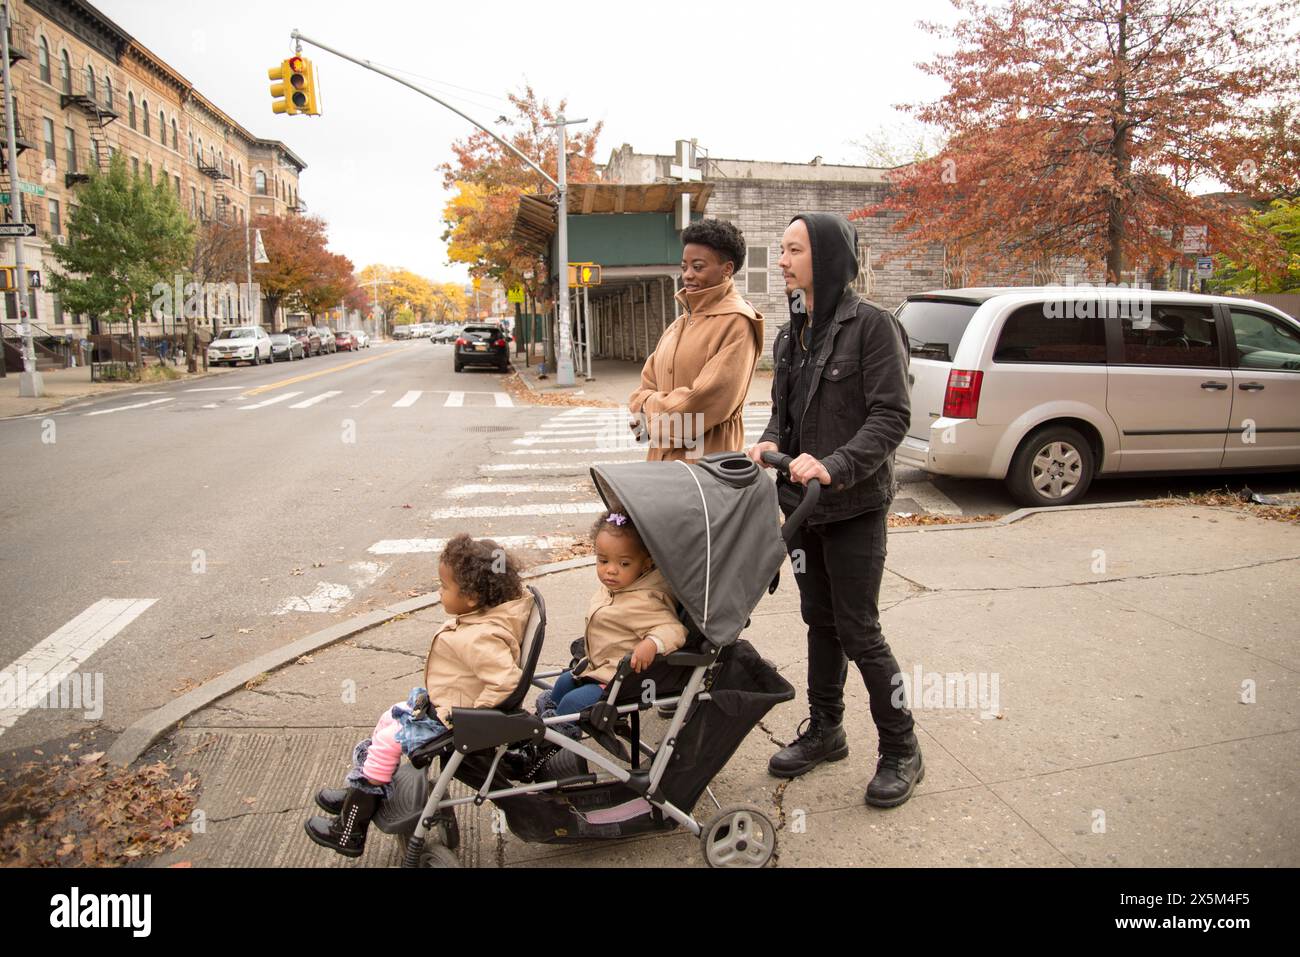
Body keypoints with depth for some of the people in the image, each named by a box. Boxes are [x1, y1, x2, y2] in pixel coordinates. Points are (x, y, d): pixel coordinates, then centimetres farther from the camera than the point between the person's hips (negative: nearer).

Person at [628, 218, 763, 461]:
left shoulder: (736, 322, -12)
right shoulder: (682, 322, 13)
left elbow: (710, 401, -20)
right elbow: (648, 384, 13)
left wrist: (650, 410, -7)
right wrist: (651, 408, -9)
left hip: (708, 462, -7)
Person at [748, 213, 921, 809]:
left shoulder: (871, 325, -12)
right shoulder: (790, 335, 10)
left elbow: (892, 416, -18)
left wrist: (834, 466, -29)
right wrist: (771, 443, -4)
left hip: (854, 507, -7)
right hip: (802, 503, 7)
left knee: (858, 631, -1)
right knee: (819, 620, 17)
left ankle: (901, 751, 19)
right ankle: (824, 731, 34)